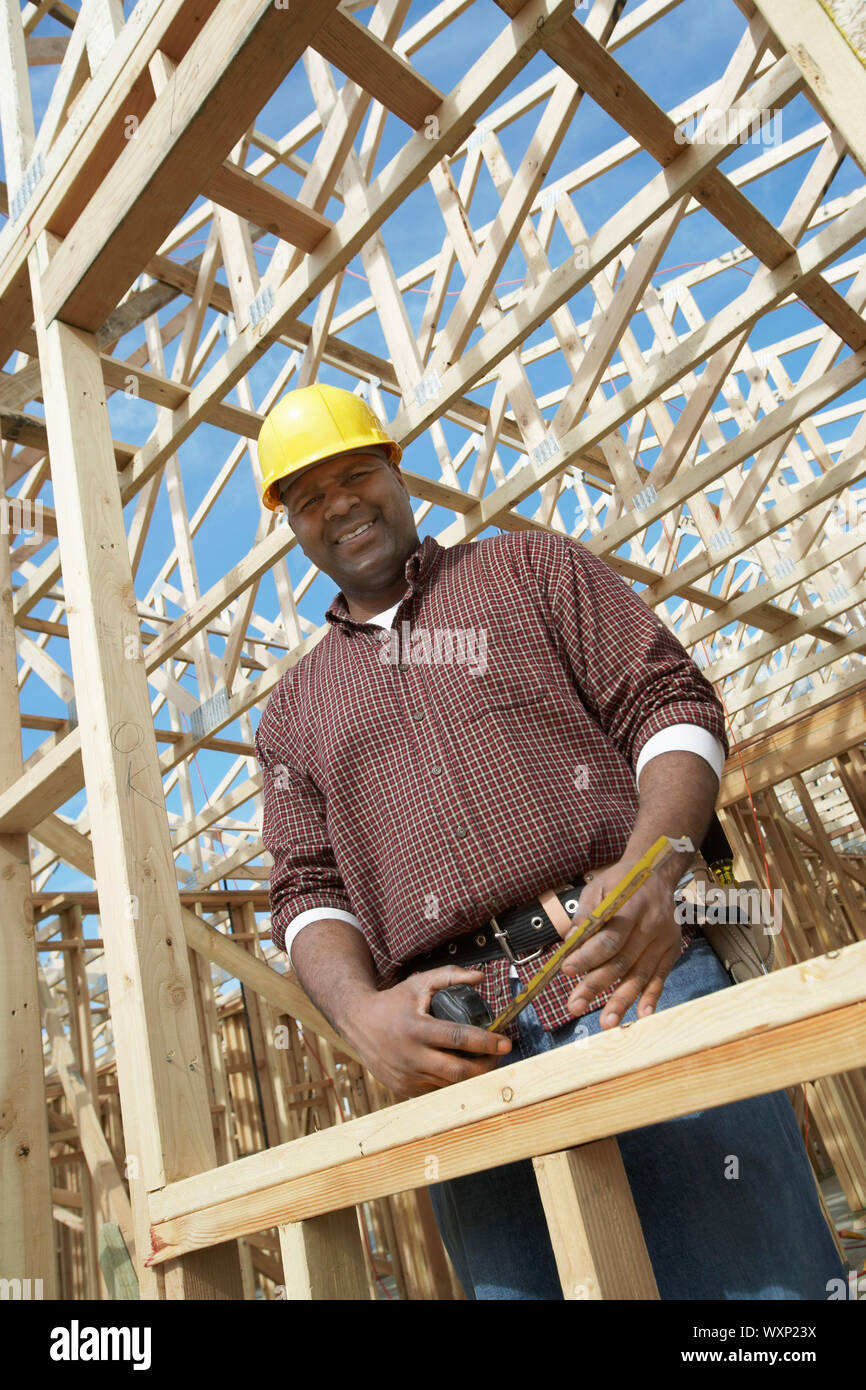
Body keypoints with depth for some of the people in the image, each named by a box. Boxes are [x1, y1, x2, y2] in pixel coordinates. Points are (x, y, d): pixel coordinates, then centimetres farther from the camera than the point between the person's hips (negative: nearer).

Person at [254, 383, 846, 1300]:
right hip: (458, 1048, 2)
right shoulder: (293, 711, 20)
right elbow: (308, 889, 12)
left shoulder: (529, 566, 15)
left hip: (638, 975, -1)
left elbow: (670, 700, 5)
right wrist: (362, 1011, -11)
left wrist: (651, 869, -15)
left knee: (755, 1270, -1)